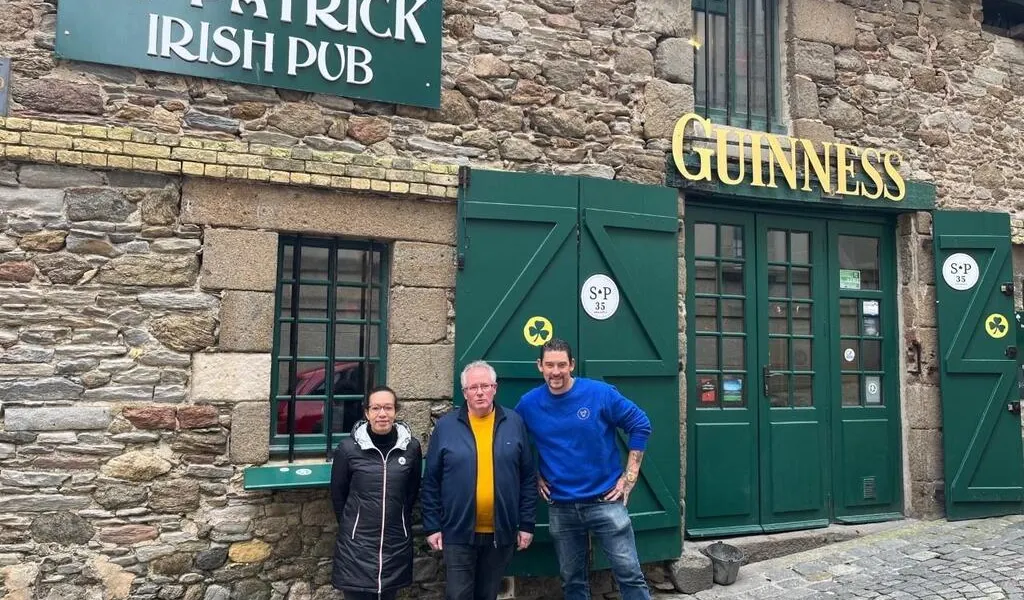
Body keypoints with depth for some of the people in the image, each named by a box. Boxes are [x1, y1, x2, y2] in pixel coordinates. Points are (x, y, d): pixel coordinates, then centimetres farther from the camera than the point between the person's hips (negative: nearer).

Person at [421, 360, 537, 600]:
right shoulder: (446, 426, -2)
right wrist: (432, 526, -2)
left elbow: (528, 478, 3)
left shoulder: (514, 423, 0)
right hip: (458, 533, -1)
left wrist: (526, 524, 0)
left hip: (501, 533, 2)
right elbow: (431, 482, 1)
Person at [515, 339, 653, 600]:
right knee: (572, 579, 15)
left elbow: (640, 426, -4)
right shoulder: (528, 404, -3)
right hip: (560, 507, 3)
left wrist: (629, 477, -5)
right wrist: (535, 477, 6)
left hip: (605, 501, -2)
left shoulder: (600, 393, -11)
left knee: (629, 574, 1)